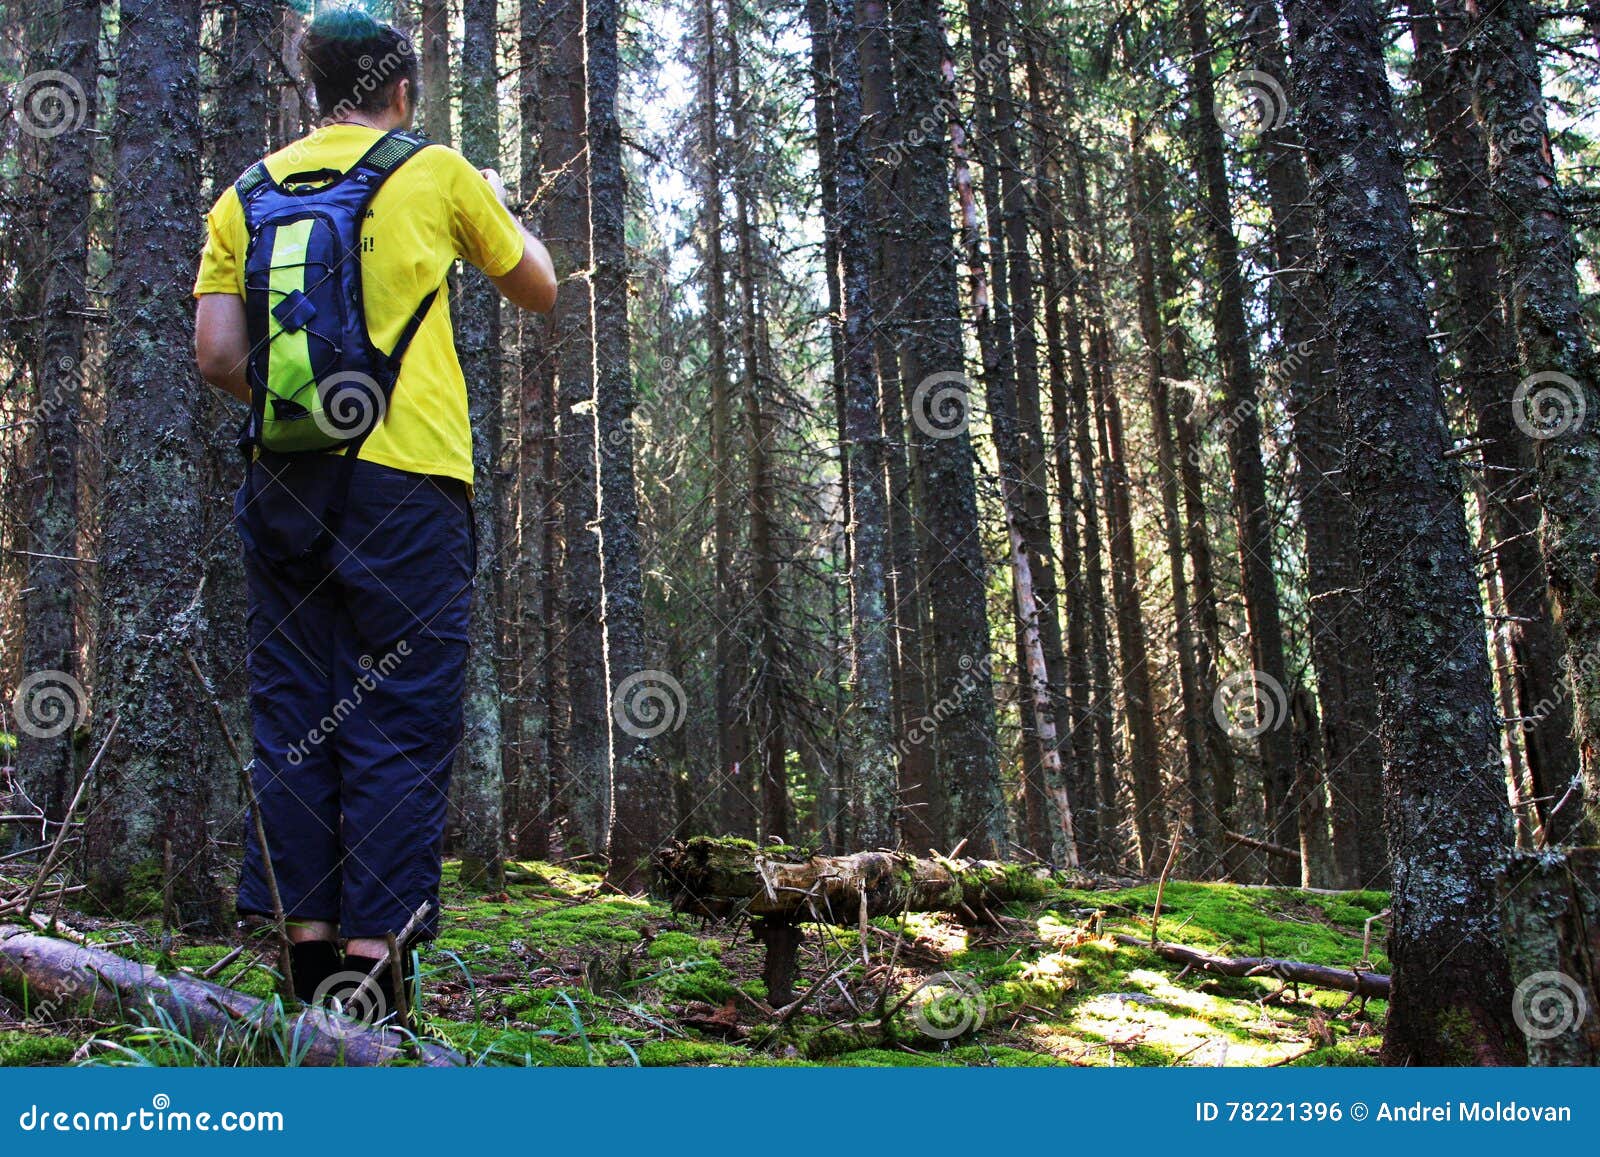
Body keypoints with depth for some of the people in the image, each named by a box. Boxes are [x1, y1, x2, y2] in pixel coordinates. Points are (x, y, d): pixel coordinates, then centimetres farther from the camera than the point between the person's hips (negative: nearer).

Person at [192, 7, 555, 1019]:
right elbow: (541, 292, 15)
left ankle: (308, 955, 10)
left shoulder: (247, 194, 12)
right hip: (405, 483, -4)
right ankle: (370, 956, -5)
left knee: (293, 718, 9)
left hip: (283, 483, 4)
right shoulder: (437, 173, 3)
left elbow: (219, 356, 3)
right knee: (400, 726, -2)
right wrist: (499, 206, 33)